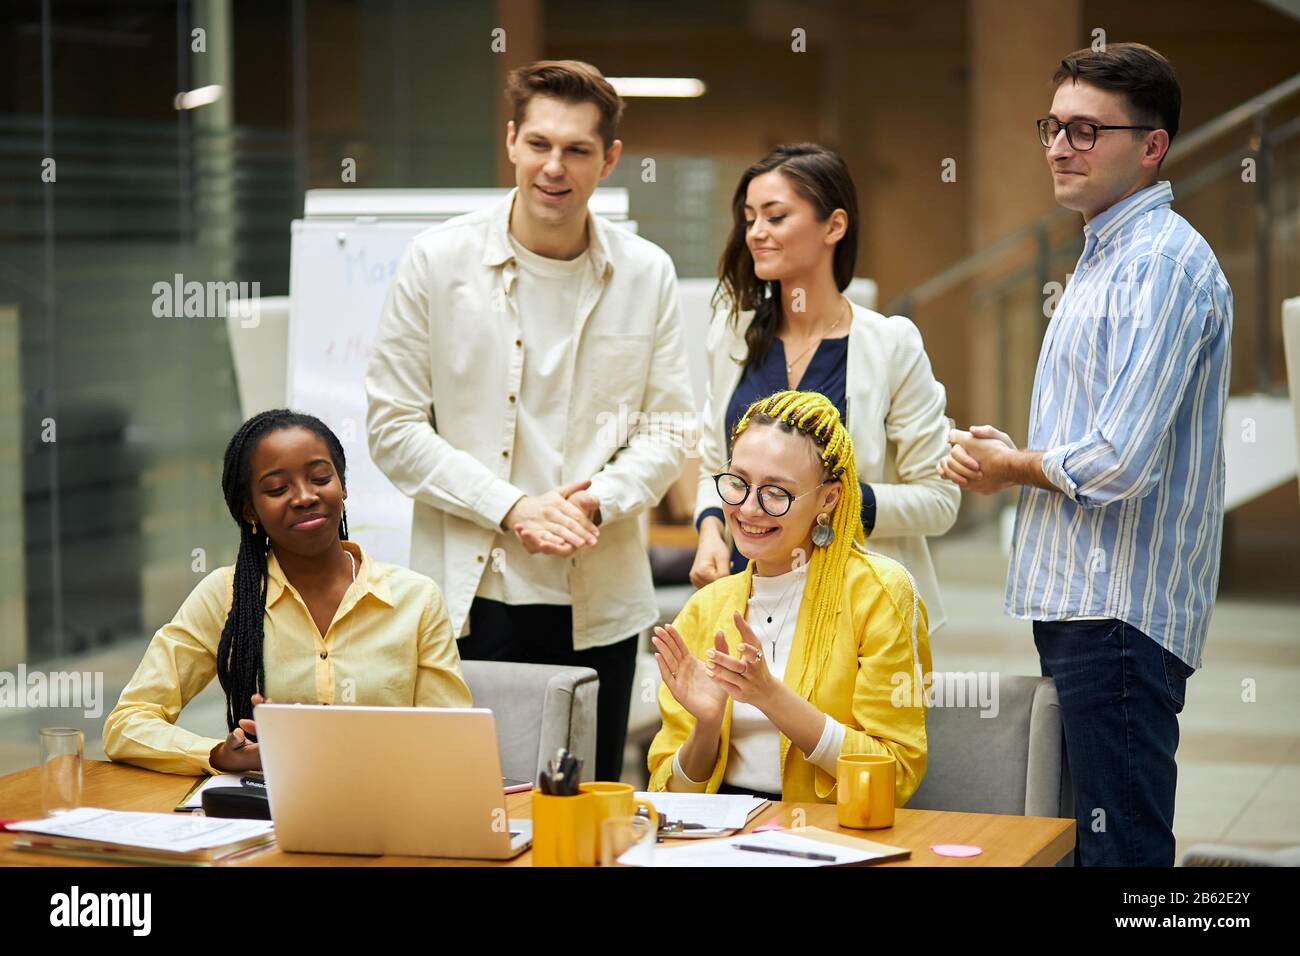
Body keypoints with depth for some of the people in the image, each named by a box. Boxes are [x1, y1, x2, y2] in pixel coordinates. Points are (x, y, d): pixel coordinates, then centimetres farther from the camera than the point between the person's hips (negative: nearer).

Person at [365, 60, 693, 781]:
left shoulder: (647, 274, 5)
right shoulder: (438, 261, -1)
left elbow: (667, 428, 6)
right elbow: (394, 427, -3)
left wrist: (594, 503, -13)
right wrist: (511, 508, -13)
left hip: (599, 604, 2)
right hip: (470, 593, -2)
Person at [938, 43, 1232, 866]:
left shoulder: (1165, 263, -16)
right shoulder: (1106, 257, 18)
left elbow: (1119, 463, -23)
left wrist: (1010, 469, -4)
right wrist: (1004, 458, 7)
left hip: (1120, 615, -11)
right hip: (1079, 607, 11)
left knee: (1121, 847, -7)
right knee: (1079, 836, 15)